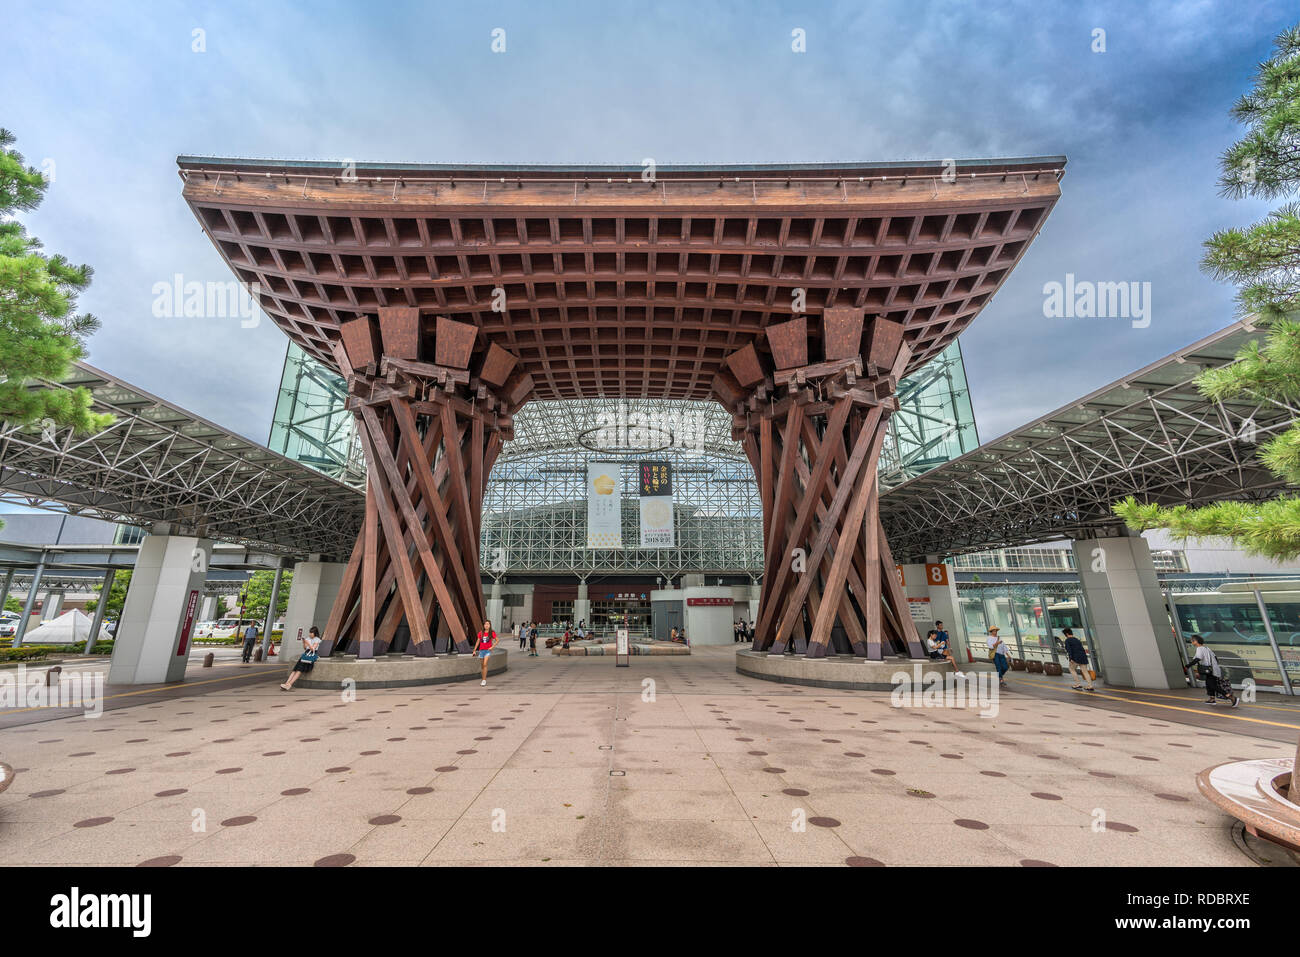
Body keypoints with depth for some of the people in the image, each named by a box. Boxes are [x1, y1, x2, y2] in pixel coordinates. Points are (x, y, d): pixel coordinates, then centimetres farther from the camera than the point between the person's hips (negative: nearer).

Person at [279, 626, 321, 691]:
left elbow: (313, 649, -8)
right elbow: (305, 648, 19)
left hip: (311, 655, -6)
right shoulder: (308, 638, 19)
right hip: (305, 654, 6)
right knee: (295, 669, -16)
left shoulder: (317, 640, 2)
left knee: (299, 670, -23)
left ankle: (289, 684, -32)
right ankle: (286, 683, -28)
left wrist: (307, 643, -18)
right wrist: (303, 643, 1)